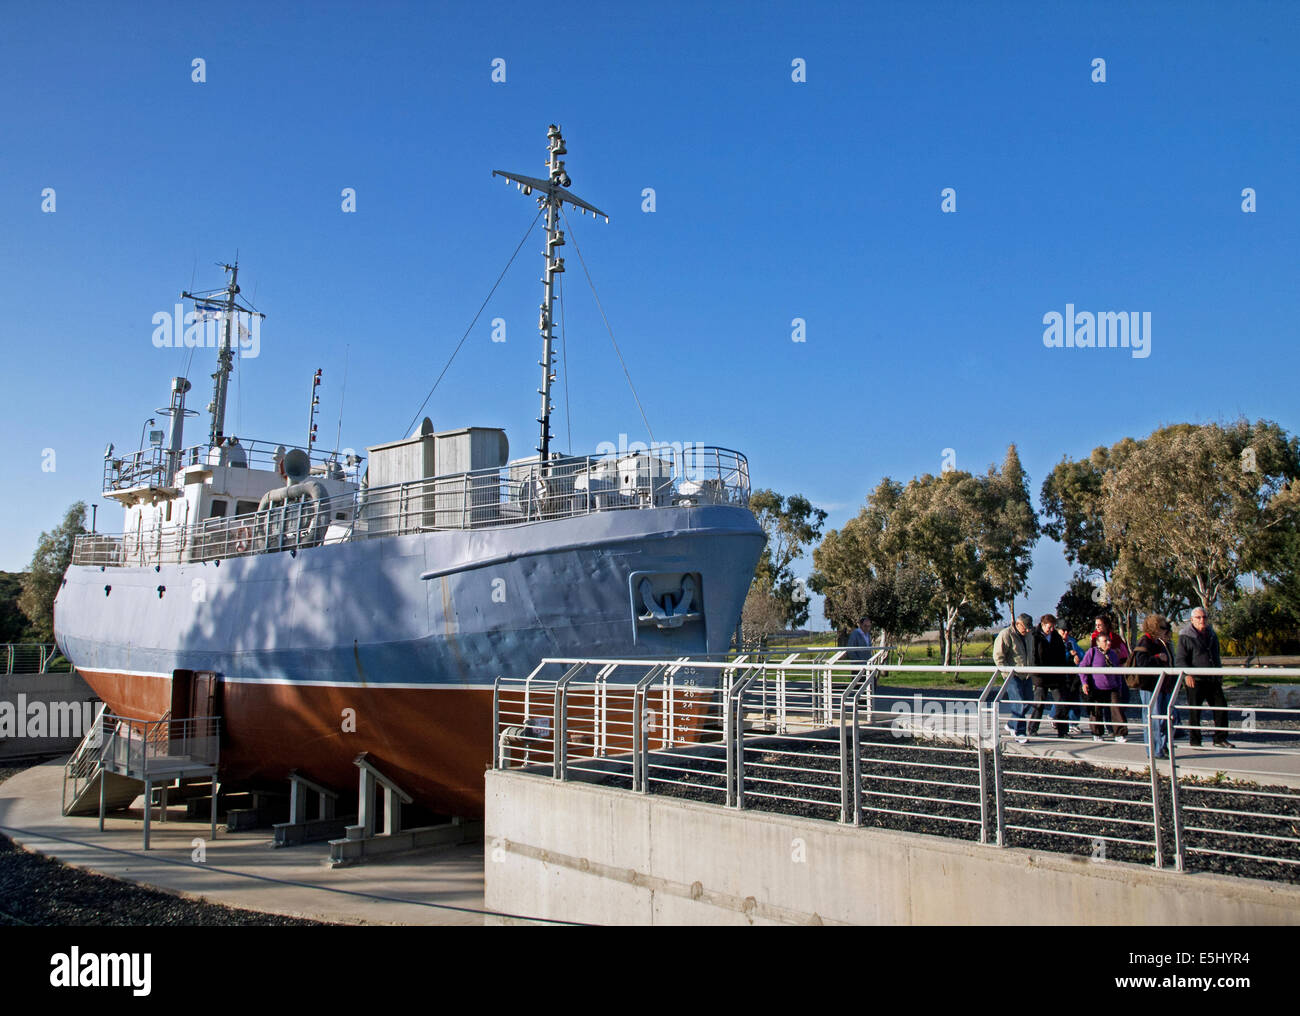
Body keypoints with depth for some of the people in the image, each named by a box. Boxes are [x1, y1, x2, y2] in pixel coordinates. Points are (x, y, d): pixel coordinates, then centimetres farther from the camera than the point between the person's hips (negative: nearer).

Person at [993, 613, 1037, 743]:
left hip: (1025, 675, 8)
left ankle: (1011, 726, 27)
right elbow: (998, 656, -13)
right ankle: (1019, 733, -2)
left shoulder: (1029, 635, 11)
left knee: (1027, 703, 10)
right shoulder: (1006, 635, -13)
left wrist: (1031, 668, 15)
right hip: (1012, 676, -7)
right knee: (1019, 704, -11)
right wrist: (1009, 671, -16)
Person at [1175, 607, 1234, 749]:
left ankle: (1220, 738, 18)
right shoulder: (1185, 637, -6)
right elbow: (1180, 660, -10)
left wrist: (1219, 676, 23)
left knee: (1221, 706, 6)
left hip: (1213, 680, 6)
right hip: (1195, 680, -6)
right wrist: (1187, 674, -25)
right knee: (1195, 711, -1)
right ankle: (1195, 741, 8)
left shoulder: (1212, 635, 15)